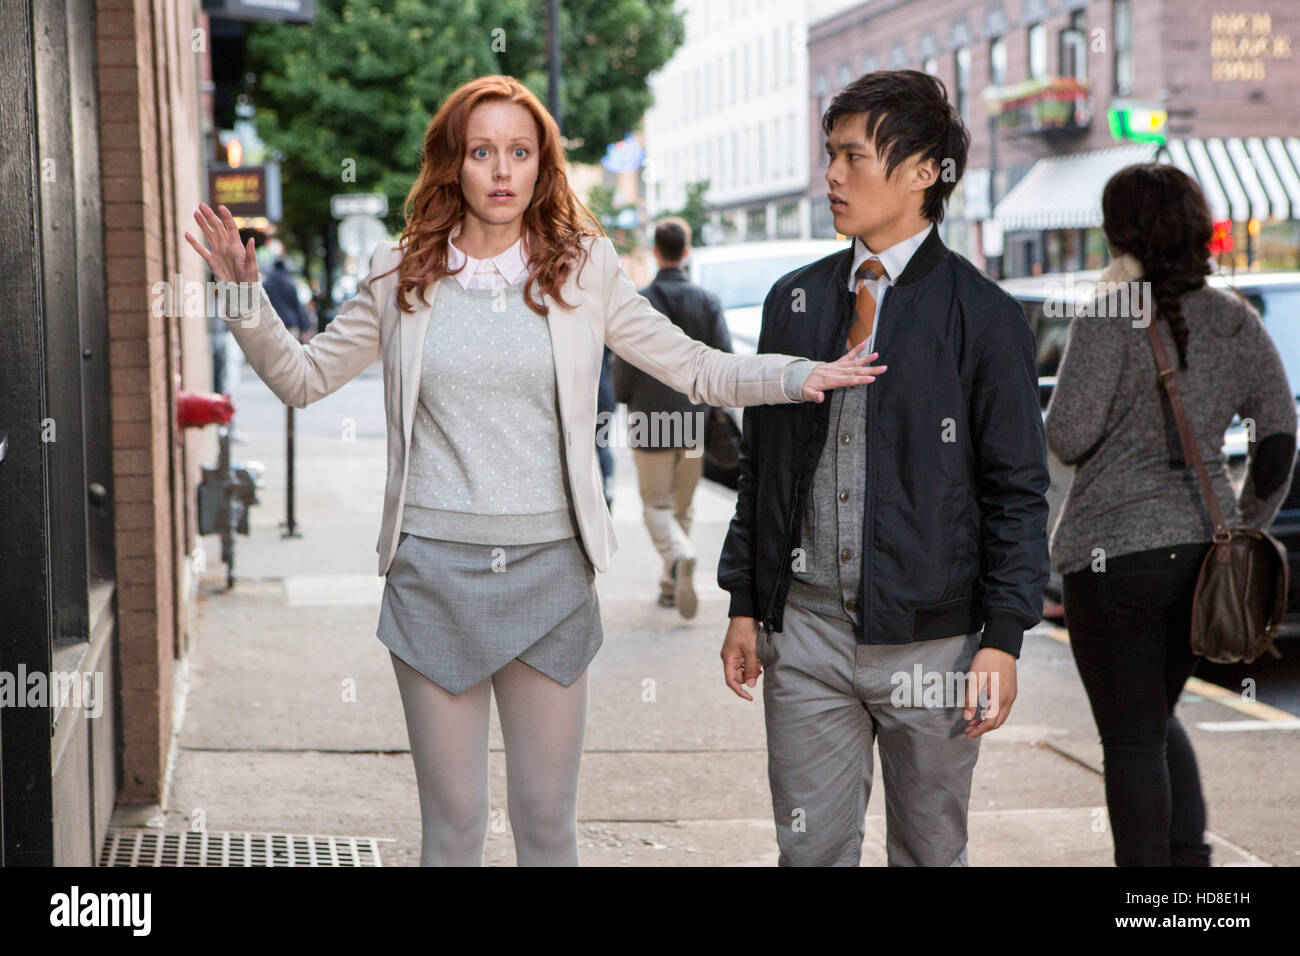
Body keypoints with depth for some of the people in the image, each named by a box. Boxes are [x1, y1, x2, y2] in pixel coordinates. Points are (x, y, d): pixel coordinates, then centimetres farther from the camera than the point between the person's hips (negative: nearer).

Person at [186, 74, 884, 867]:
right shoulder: (400, 275, 4)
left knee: (549, 819, 8)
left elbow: (692, 367, 5)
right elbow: (303, 377, 12)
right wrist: (245, 297, -3)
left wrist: (798, 377, -9)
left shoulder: (583, 268, 3)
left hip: (550, 572, 0)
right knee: (452, 820, 7)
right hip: (434, 572, 0)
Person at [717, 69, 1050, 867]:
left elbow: (1017, 491, -5)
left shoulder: (982, 315, -4)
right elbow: (761, 464, 13)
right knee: (810, 850, 7)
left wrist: (1004, 638, -10)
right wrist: (745, 605, 10)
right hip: (805, 629, 3)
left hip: (931, 641, -3)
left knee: (930, 852, 10)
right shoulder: (795, 302, 9)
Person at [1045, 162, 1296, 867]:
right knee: (1156, 718, 24)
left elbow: (1067, 438, -13)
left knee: (1131, 738, 4)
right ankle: (1189, 853, 9)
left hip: (1116, 553, -6)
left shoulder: (1111, 320, -12)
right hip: (1204, 547, 6)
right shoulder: (1237, 322, 6)